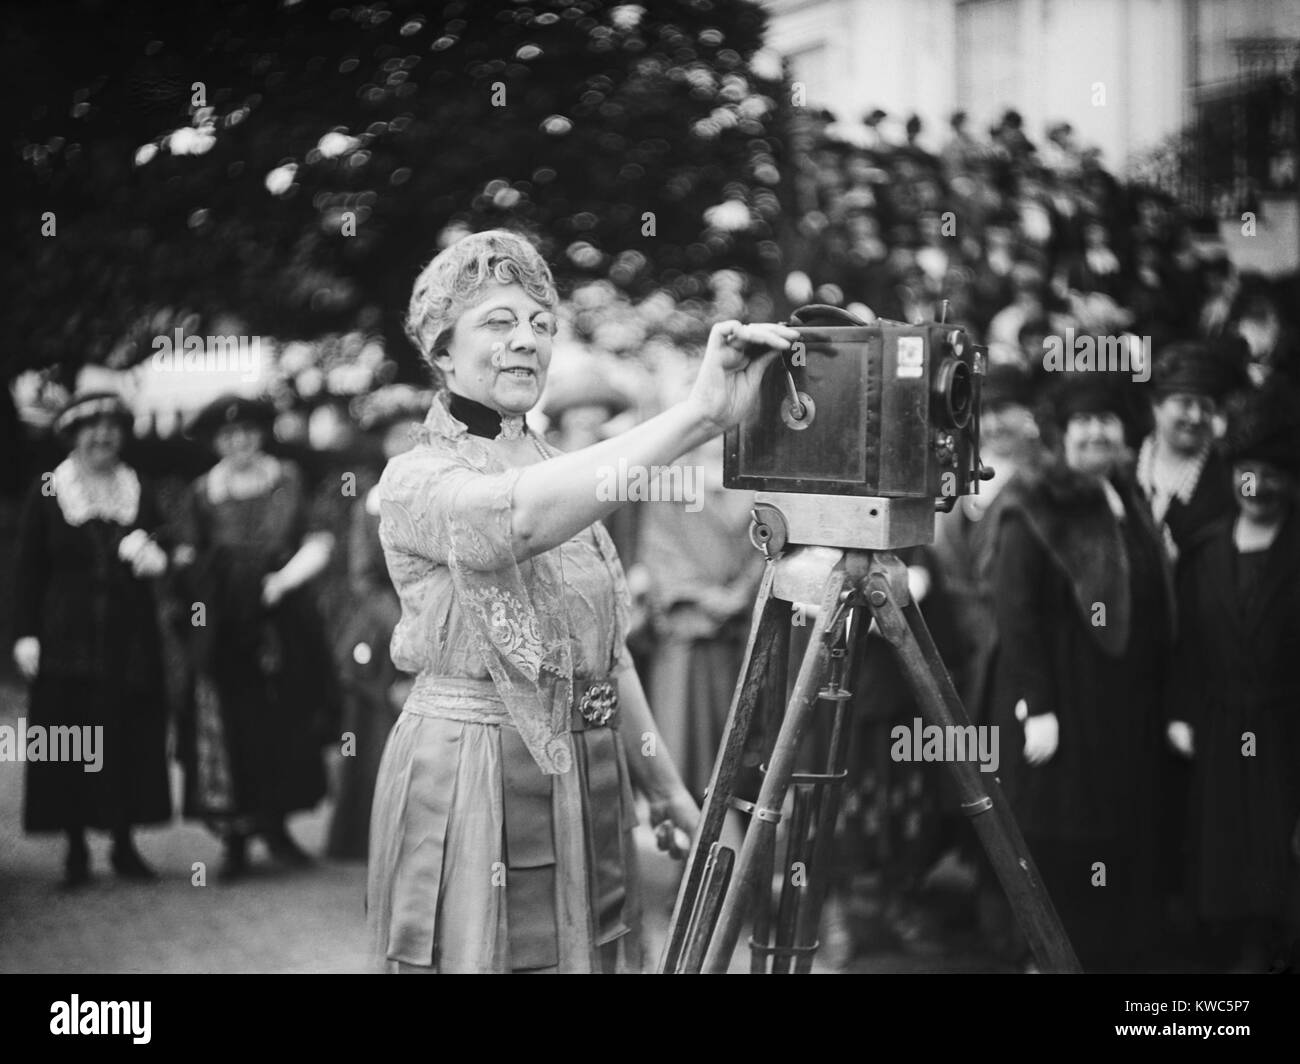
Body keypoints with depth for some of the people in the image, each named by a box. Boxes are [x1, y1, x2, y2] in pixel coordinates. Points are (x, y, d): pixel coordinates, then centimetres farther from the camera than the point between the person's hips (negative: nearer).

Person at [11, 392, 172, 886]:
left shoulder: (139, 492, 9)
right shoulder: (47, 493, 1)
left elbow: (158, 553, 16)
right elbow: (27, 568, 2)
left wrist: (155, 559, -9)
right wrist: (25, 634, -4)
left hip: (131, 639, 2)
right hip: (67, 636, -2)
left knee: (132, 740, 2)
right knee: (71, 745, -1)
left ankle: (124, 844, 13)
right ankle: (76, 849, 8)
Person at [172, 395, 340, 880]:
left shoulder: (289, 481, 5)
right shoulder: (203, 493, 3)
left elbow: (318, 542, 3)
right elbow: (186, 561, 5)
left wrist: (286, 577, -11)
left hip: (284, 625, 1)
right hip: (224, 630, -1)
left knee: (286, 723, 4)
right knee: (229, 726, -4)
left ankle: (275, 825, 19)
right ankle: (234, 840, 2)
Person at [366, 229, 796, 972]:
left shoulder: (561, 471, 15)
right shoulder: (418, 483, -10)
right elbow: (520, 516, -32)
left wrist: (665, 781, 13)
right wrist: (701, 414, -40)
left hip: (591, 792, 7)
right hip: (474, 791, -7)